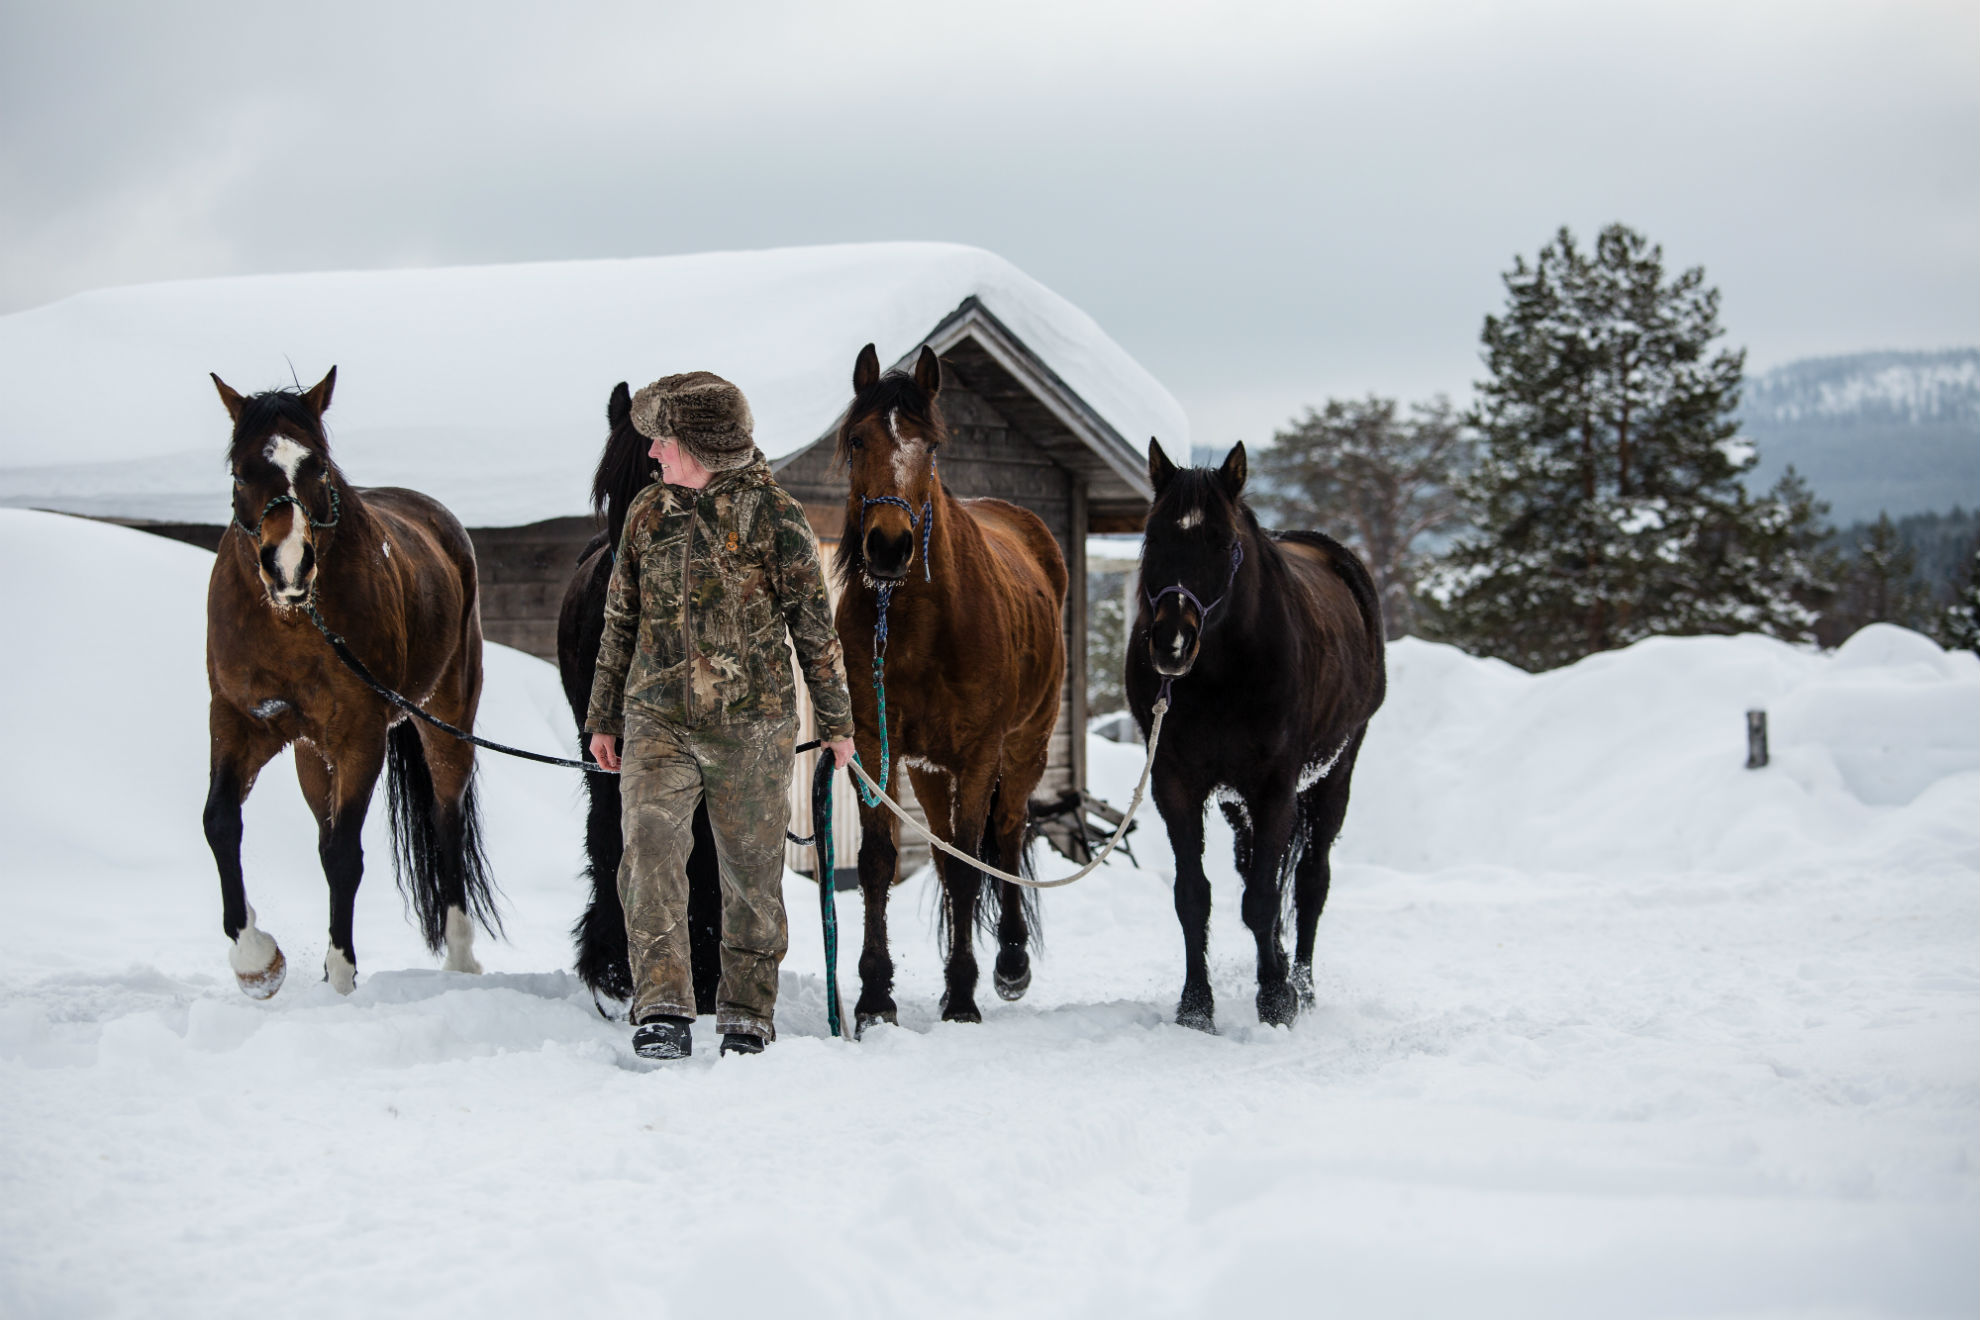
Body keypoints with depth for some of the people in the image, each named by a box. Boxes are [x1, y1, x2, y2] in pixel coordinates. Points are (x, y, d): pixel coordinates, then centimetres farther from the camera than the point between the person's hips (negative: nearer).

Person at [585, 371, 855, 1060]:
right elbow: (620, 621, 18)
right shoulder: (648, 512, 9)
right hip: (656, 718, 3)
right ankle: (662, 1010, -18)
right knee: (650, 850, -16)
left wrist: (836, 720, 5)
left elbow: (813, 623, 2)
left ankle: (747, 1012, 19)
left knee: (751, 872, 4)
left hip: (750, 720, -2)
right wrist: (604, 717, 19)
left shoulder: (773, 512, -3)